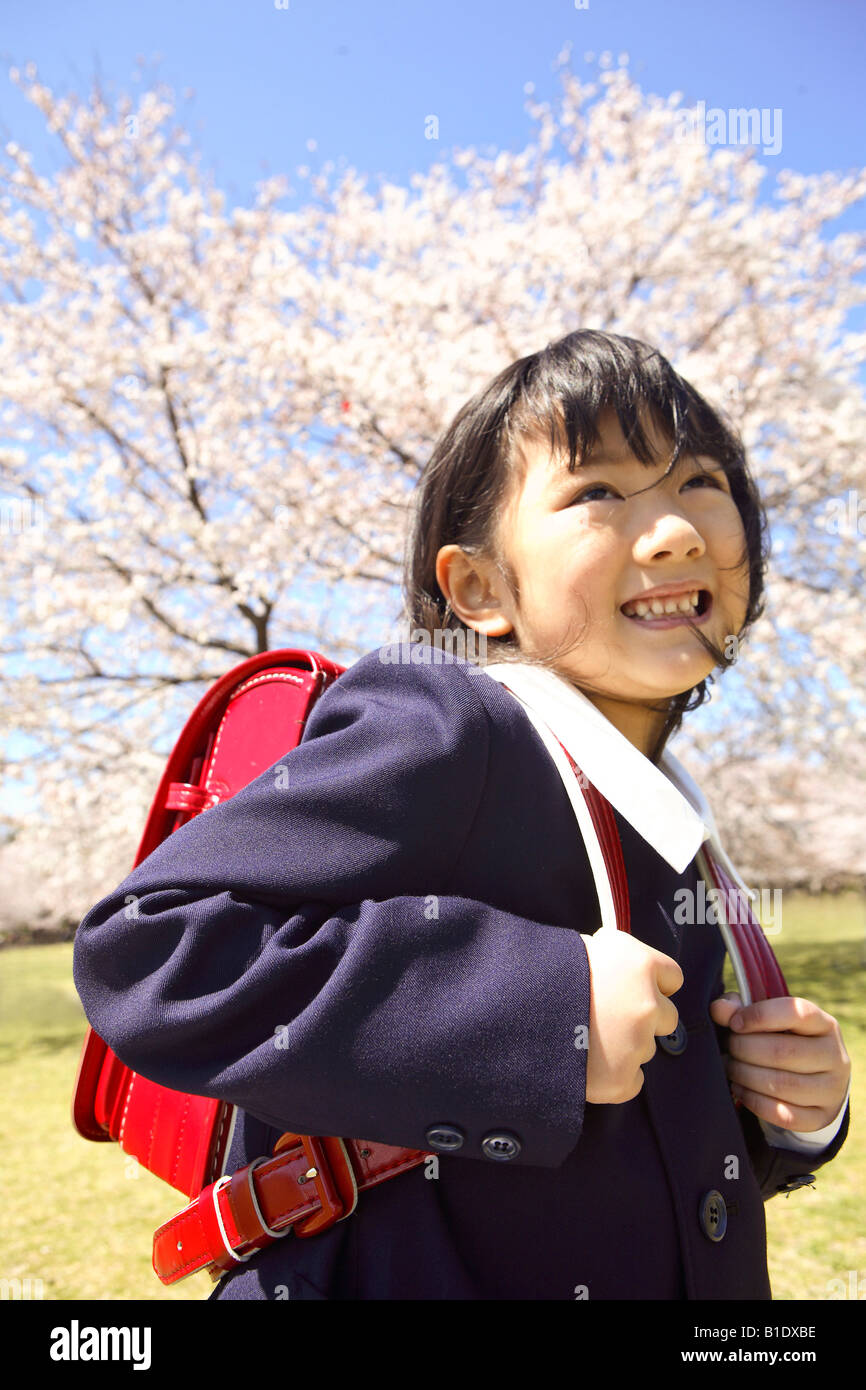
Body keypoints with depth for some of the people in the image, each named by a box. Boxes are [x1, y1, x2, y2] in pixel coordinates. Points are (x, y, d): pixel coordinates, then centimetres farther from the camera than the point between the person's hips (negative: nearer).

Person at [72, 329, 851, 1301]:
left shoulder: (661, 825, 2)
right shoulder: (434, 736, -23)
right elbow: (145, 951, -31)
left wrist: (789, 1112, -6)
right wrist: (539, 1008, -32)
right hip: (406, 1274, -7)